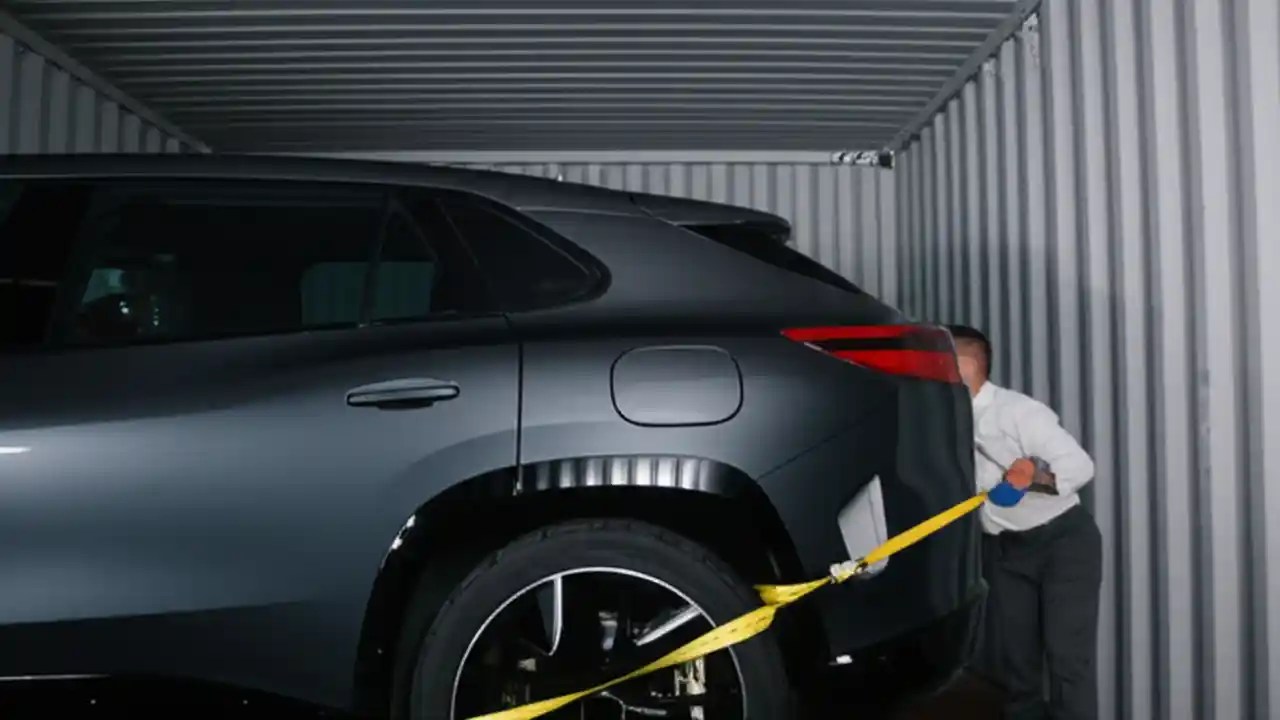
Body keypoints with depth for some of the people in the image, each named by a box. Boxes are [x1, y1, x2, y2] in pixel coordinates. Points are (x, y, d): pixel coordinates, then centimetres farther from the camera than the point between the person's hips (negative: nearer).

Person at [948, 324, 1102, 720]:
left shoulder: (1018, 410, -19)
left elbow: (1081, 464, -22)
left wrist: (1037, 476, -39)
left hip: (1064, 539, -6)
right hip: (1004, 548, 6)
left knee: (1068, 657, -8)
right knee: (1014, 659, 7)